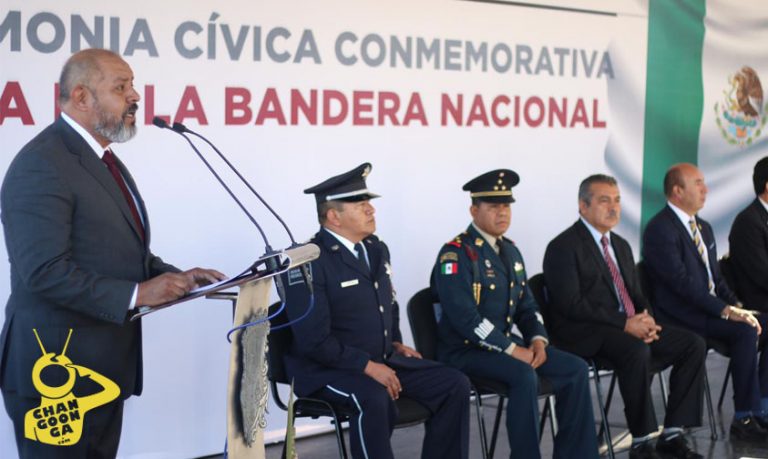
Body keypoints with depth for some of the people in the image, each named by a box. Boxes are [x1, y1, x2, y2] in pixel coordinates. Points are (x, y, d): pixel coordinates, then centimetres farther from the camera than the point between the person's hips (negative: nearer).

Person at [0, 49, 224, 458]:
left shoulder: (103, 160, 16)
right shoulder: (41, 164, -16)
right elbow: (45, 271, -25)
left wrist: (174, 277, 3)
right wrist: (135, 294, -24)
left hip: (103, 365, 10)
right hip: (59, 368, -9)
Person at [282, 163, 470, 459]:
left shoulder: (376, 249, 10)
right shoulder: (309, 261, -16)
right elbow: (314, 340, -21)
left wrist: (396, 344, 8)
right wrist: (367, 366, -22)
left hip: (383, 360, 8)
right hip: (327, 369, -8)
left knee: (454, 385, -7)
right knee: (374, 399, -38)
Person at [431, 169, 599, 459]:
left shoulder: (510, 251, 13)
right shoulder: (456, 254, -14)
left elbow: (527, 305, 16)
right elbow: (465, 317, -23)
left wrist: (538, 339, -5)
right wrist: (512, 350, -23)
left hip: (506, 344, 8)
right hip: (466, 349, -8)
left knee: (575, 369, -6)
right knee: (524, 375, -33)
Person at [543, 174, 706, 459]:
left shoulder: (621, 245, 20)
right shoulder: (564, 248, -7)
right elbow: (571, 304, -16)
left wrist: (645, 321, -4)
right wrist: (625, 324, -20)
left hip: (631, 328, 8)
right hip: (586, 334, -8)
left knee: (693, 344, -10)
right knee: (637, 351, -36)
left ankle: (672, 435, -7)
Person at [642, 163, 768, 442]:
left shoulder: (704, 228, 18)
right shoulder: (660, 229, -12)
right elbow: (682, 281, -21)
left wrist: (735, 304, 1)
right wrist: (725, 311, -25)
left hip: (709, 307, 9)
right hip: (681, 316, -9)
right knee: (745, 331, -28)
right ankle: (744, 420, -20)